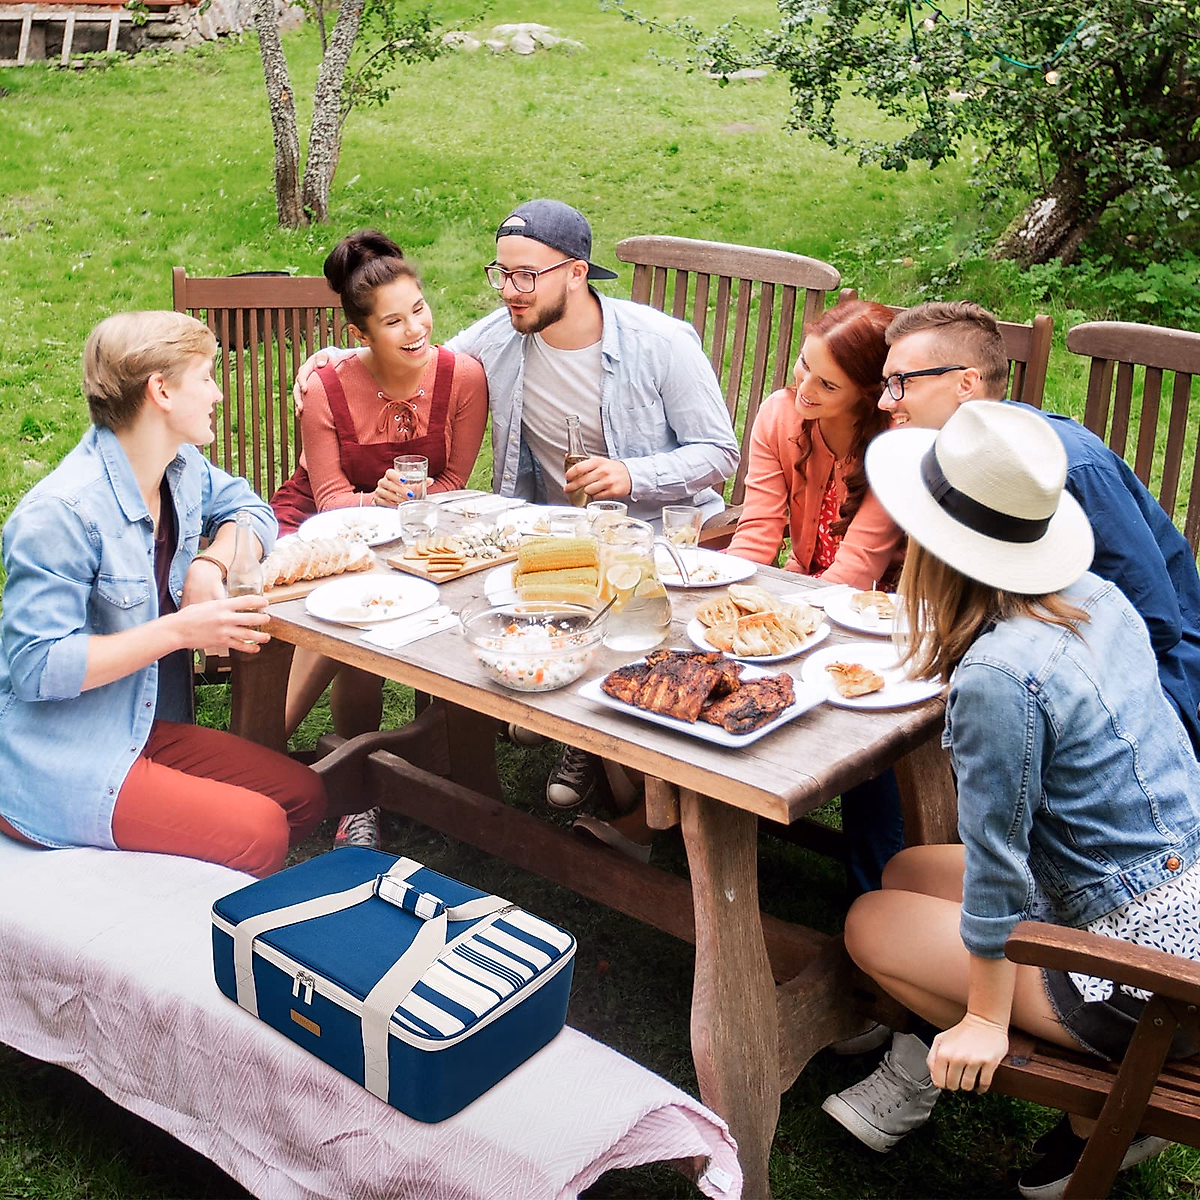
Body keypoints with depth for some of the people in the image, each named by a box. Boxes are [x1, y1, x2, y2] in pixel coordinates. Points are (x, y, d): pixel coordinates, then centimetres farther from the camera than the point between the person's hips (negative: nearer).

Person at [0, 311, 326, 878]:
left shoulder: (182, 468, 1)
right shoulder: (61, 514, -24)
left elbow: (245, 507, 18)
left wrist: (210, 563, -6)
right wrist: (179, 630, -27)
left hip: (144, 727, 9)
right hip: (54, 769, -9)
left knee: (303, 795, 1)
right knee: (257, 829, -20)